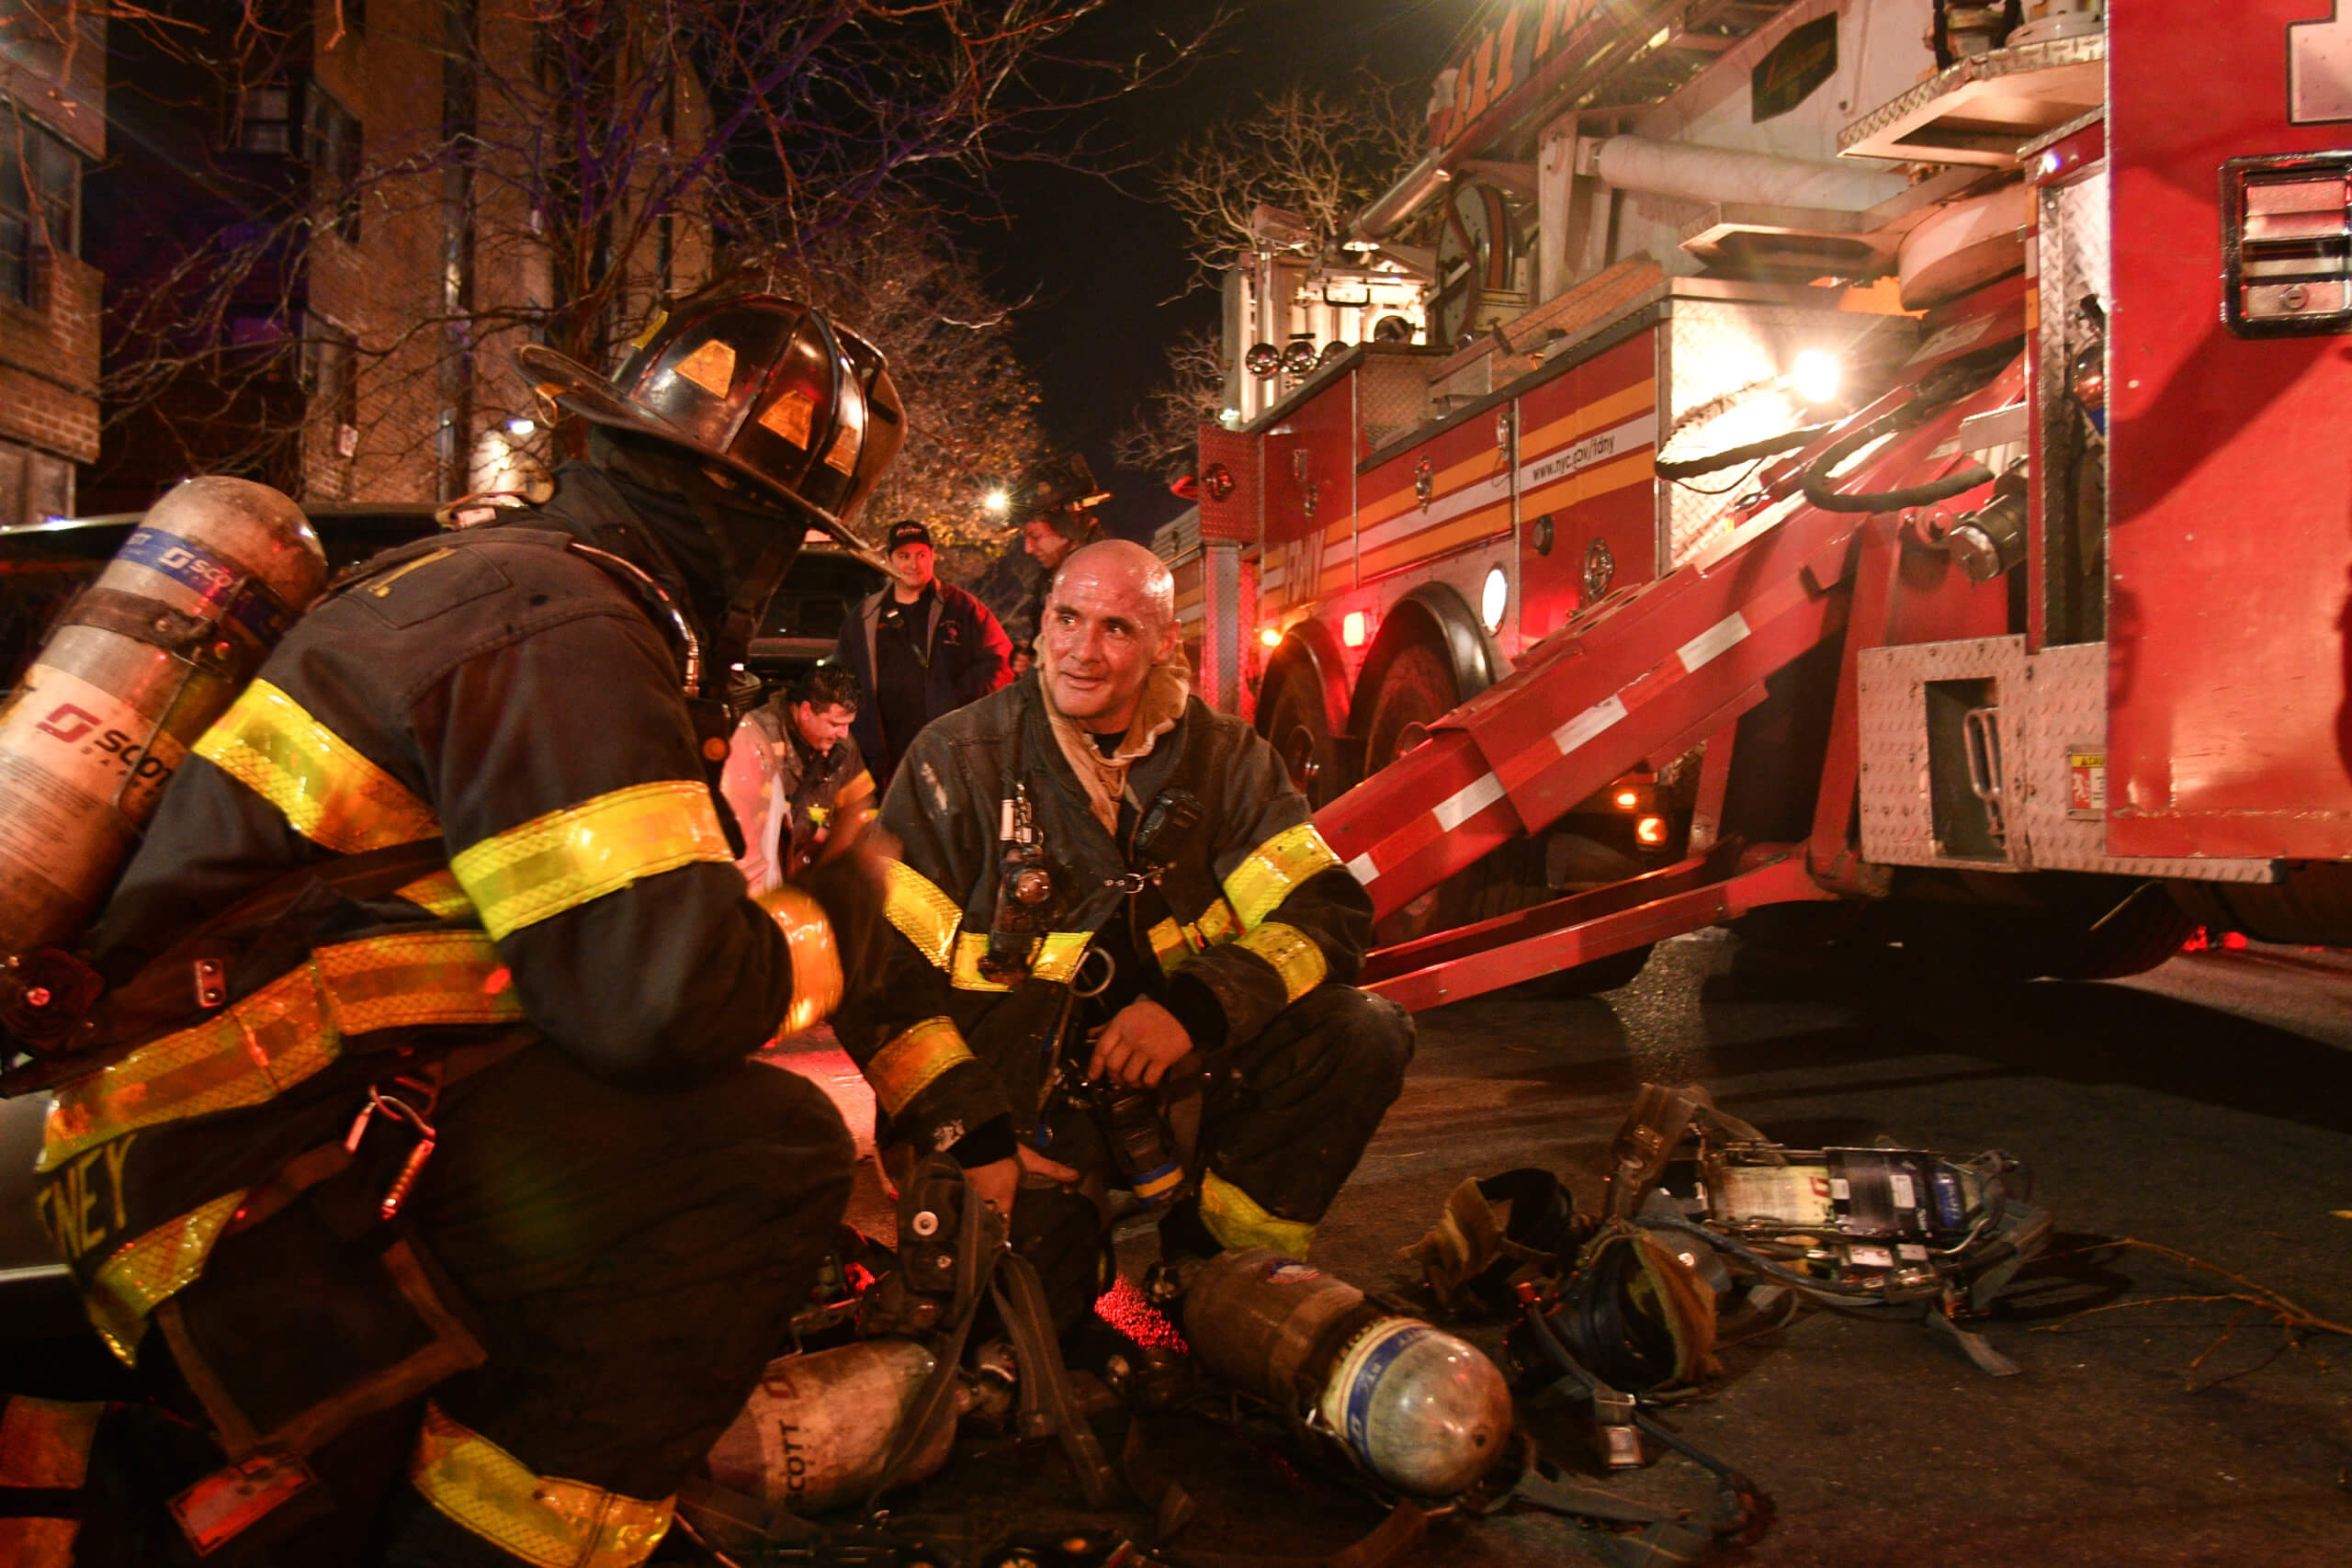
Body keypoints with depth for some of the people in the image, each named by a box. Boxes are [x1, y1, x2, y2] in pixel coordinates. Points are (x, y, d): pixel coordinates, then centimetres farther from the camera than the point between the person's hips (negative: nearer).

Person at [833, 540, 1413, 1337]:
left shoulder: (1224, 757, 3)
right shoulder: (956, 759, -5)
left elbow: (1328, 911, -4)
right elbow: (880, 974, -9)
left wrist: (1199, 1003, -23)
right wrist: (973, 1138, -21)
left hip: (1172, 1062, 3)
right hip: (1005, 1084, -3)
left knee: (1366, 1033, -16)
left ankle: (1215, 1259, -4)